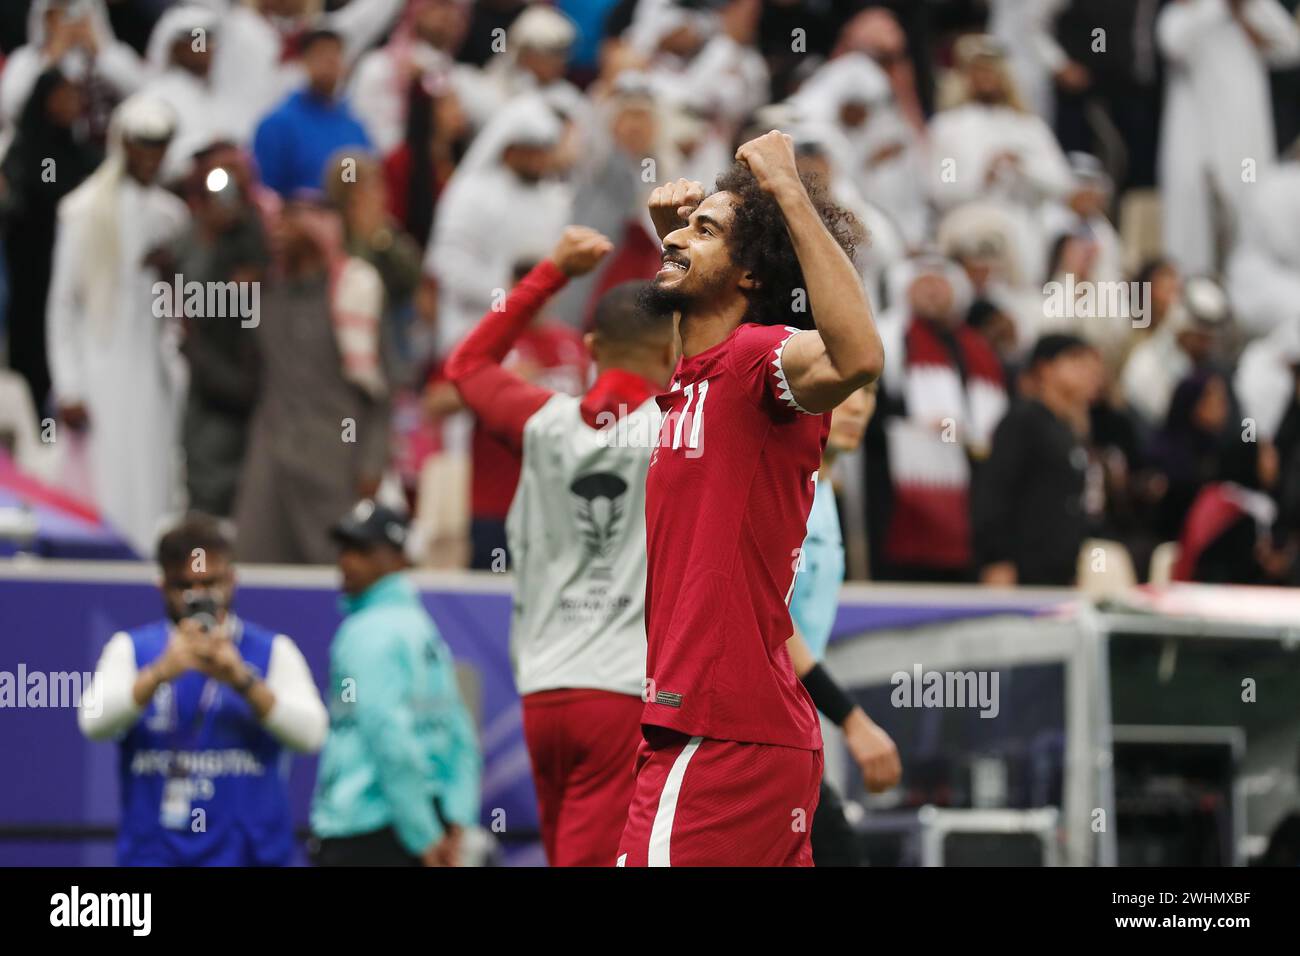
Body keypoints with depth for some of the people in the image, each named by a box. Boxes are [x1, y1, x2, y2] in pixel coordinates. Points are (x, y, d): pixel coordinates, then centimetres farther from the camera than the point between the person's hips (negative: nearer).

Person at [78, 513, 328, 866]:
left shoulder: (274, 651, 8)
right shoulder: (130, 649, 9)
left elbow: (310, 732, -7)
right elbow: (94, 721, -9)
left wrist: (242, 680, -21)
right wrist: (162, 672, -24)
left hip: (249, 853, 0)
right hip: (154, 854, 0)